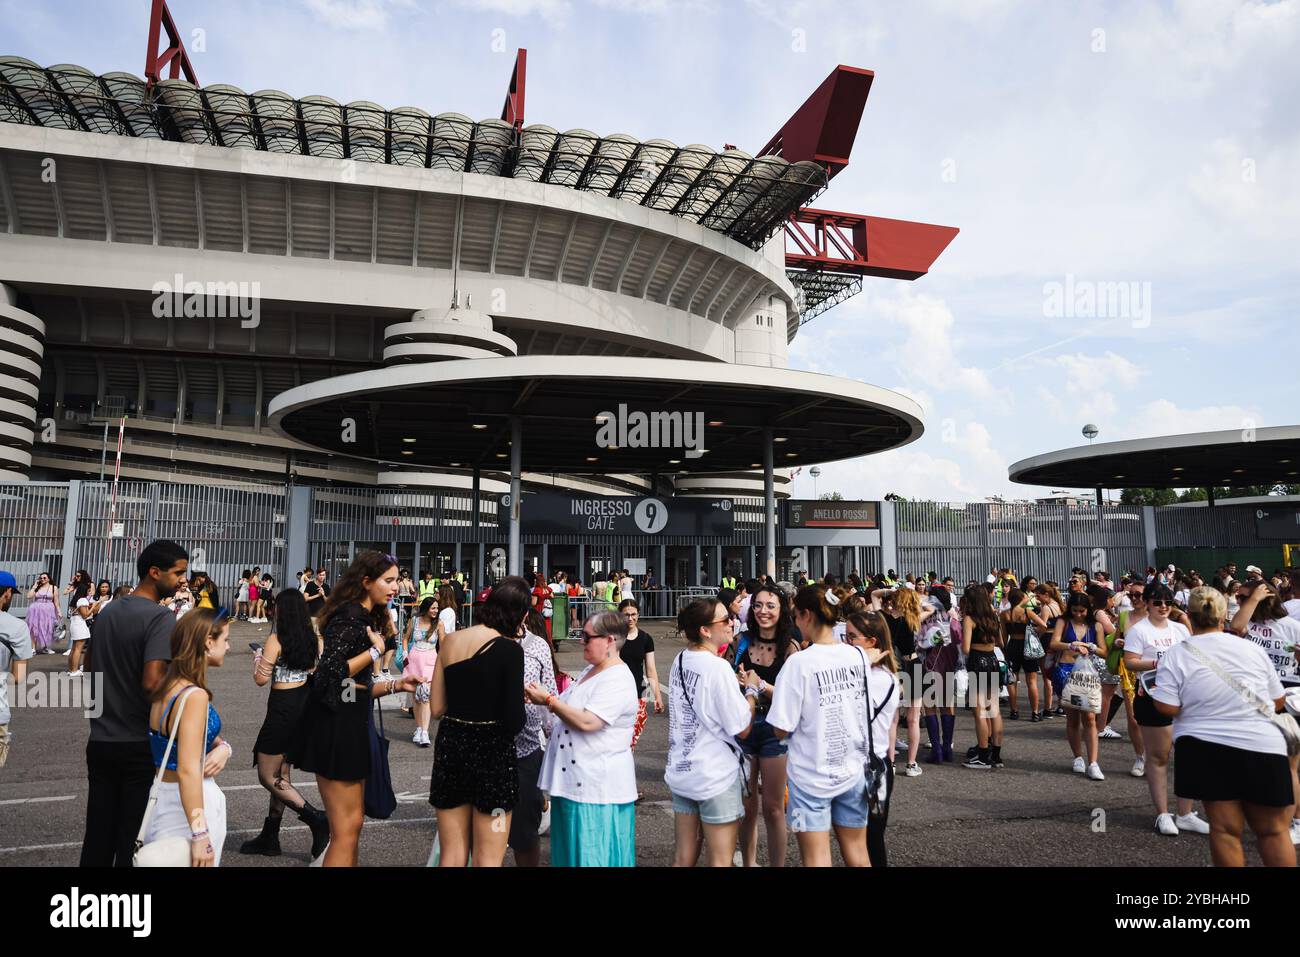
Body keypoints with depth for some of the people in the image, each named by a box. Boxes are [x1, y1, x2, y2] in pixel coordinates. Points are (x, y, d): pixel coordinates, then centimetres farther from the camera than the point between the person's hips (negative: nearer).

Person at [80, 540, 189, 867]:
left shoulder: (108, 612, 8)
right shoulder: (161, 618, -17)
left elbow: (92, 669, 18)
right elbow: (152, 682, -27)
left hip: (100, 741, 7)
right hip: (141, 745, -7)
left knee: (97, 836, 14)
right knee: (134, 840, 4)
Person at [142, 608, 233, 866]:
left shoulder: (166, 685, 3)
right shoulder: (195, 696, -24)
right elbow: (188, 771, -27)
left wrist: (222, 747, -6)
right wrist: (200, 836, -26)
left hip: (160, 796, 9)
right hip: (187, 803, -8)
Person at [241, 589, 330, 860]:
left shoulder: (276, 639, -15)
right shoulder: (311, 637, 4)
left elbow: (261, 679, -13)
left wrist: (258, 657, 5)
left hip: (283, 708, -8)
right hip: (305, 703, 8)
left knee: (267, 777, 1)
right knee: (282, 774, 16)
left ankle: (316, 818, -10)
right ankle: (269, 838, 26)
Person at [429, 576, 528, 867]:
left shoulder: (448, 641, 3)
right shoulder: (509, 649, -14)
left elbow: (436, 708, 6)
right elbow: (514, 723, -17)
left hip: (449, 748, 5)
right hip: (491, 753, -5)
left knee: (452, 856, 17)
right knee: (488, 860, 8)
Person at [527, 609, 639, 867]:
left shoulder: (618, 680, -18)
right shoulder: (590, 670, 13)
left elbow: (587, 721, -26)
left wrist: (548, 700, -18)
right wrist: (547, 699, 5)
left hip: (597, 788, -10)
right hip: (572, 779, 10)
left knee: (593, 855, 0)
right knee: (570, 851, 17)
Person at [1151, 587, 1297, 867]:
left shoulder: (1176, 655, -8)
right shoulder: (1253, 648, 1)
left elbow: (1167, 708, -13)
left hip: (1207, 750, -1)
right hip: (1262, 748, 2)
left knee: (1225, 830, 7)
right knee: (1273, 831, 13)